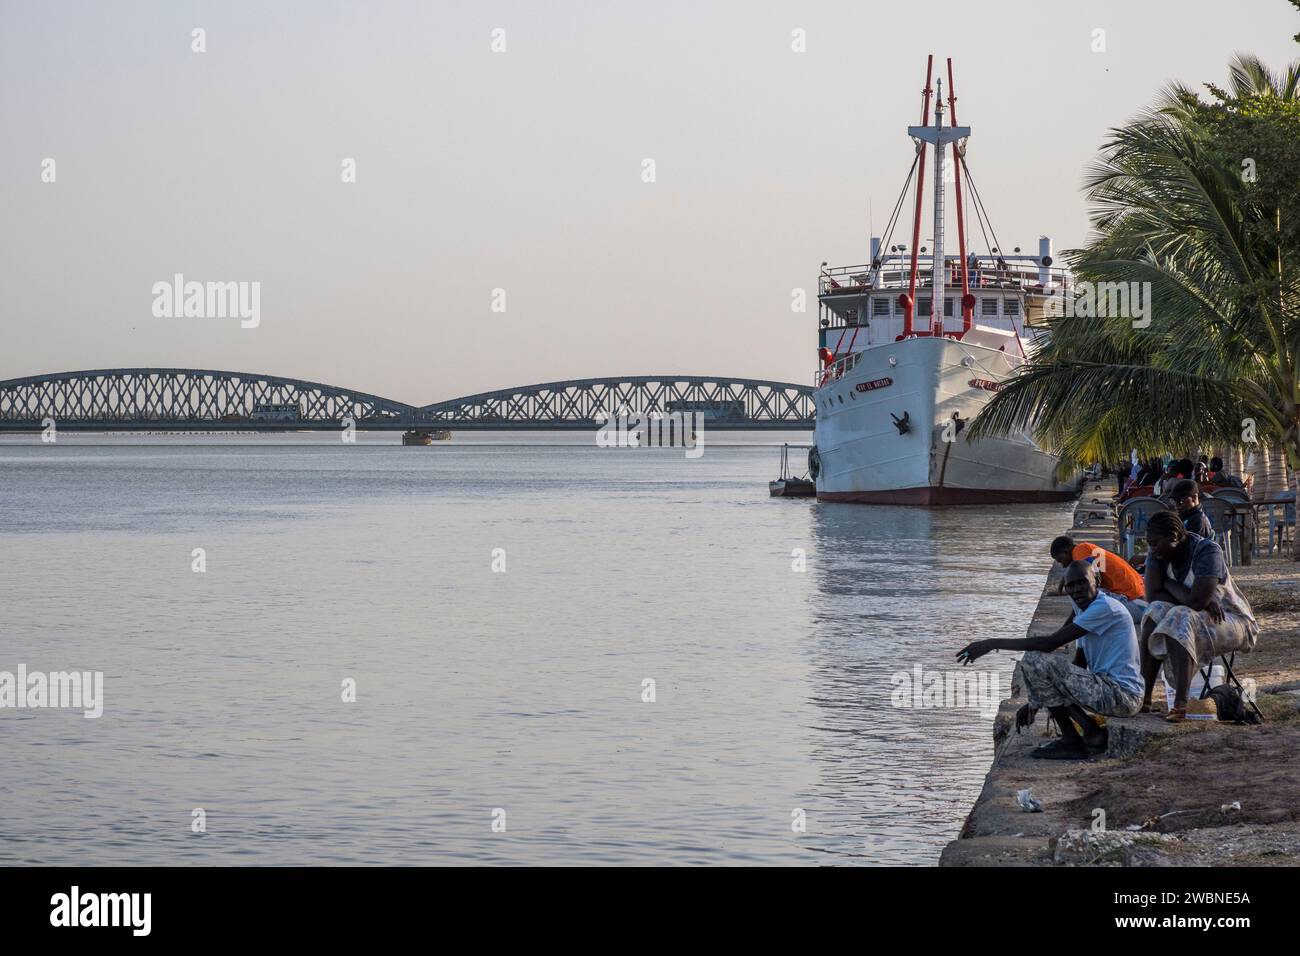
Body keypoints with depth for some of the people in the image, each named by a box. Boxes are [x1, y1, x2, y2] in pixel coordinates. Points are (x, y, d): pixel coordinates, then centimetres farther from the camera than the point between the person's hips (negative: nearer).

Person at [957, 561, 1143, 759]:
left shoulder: (1106, 608, -15)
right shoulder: (1084, 610, 16)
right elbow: (1077, 669, 20)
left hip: (1122, 695, -10)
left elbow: (1051, 642, -21)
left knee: (1034, 660, -16)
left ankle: (1071, 740, -7)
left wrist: (993, 644, -18)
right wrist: (1034, 703, 14)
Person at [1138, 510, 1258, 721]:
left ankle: (1180, 704, -42)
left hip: (1233, 621, -6)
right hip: (1196, 619, 6)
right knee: (1157, 611, -23)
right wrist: (1203, 601, -22)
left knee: (1180, 619, -33)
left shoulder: (1207, 551, -24)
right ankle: (1143, 697, -28)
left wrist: (1169, 584, -15)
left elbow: (1196, 600, -33)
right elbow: (1153, 595, -14)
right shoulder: (1158, 554, -4)